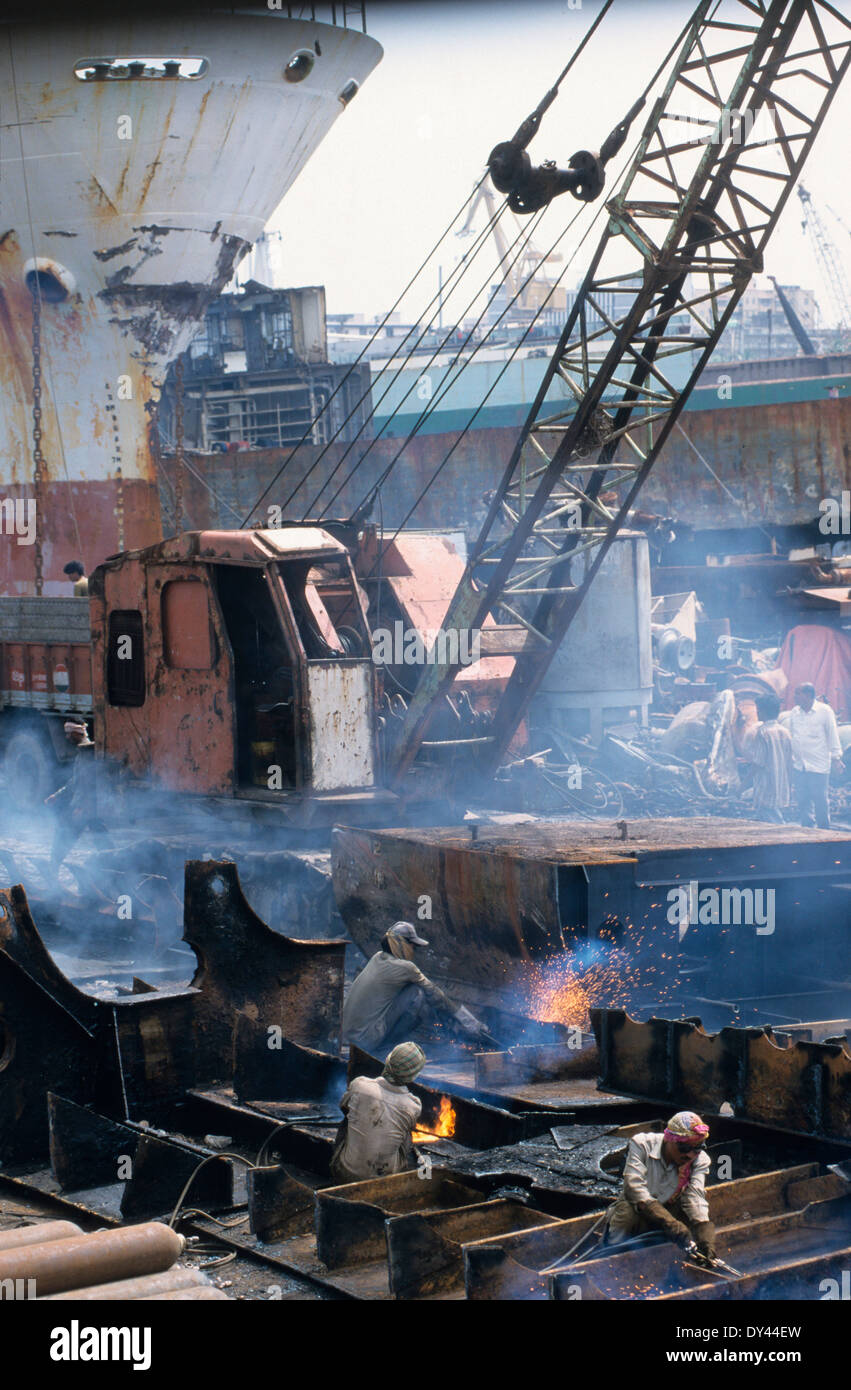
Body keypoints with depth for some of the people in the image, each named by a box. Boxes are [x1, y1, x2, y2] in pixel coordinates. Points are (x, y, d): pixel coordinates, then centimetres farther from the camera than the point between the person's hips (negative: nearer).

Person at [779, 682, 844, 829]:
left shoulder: (825, 711, -6)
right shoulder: (794, 712, 9)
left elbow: (833, 735, -1)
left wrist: (836, 758, -2)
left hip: (818, 767, -5)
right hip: (798, 766, 5)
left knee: (820, 801, -1)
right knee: (803, 801, 7)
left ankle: (824, 832, 12)